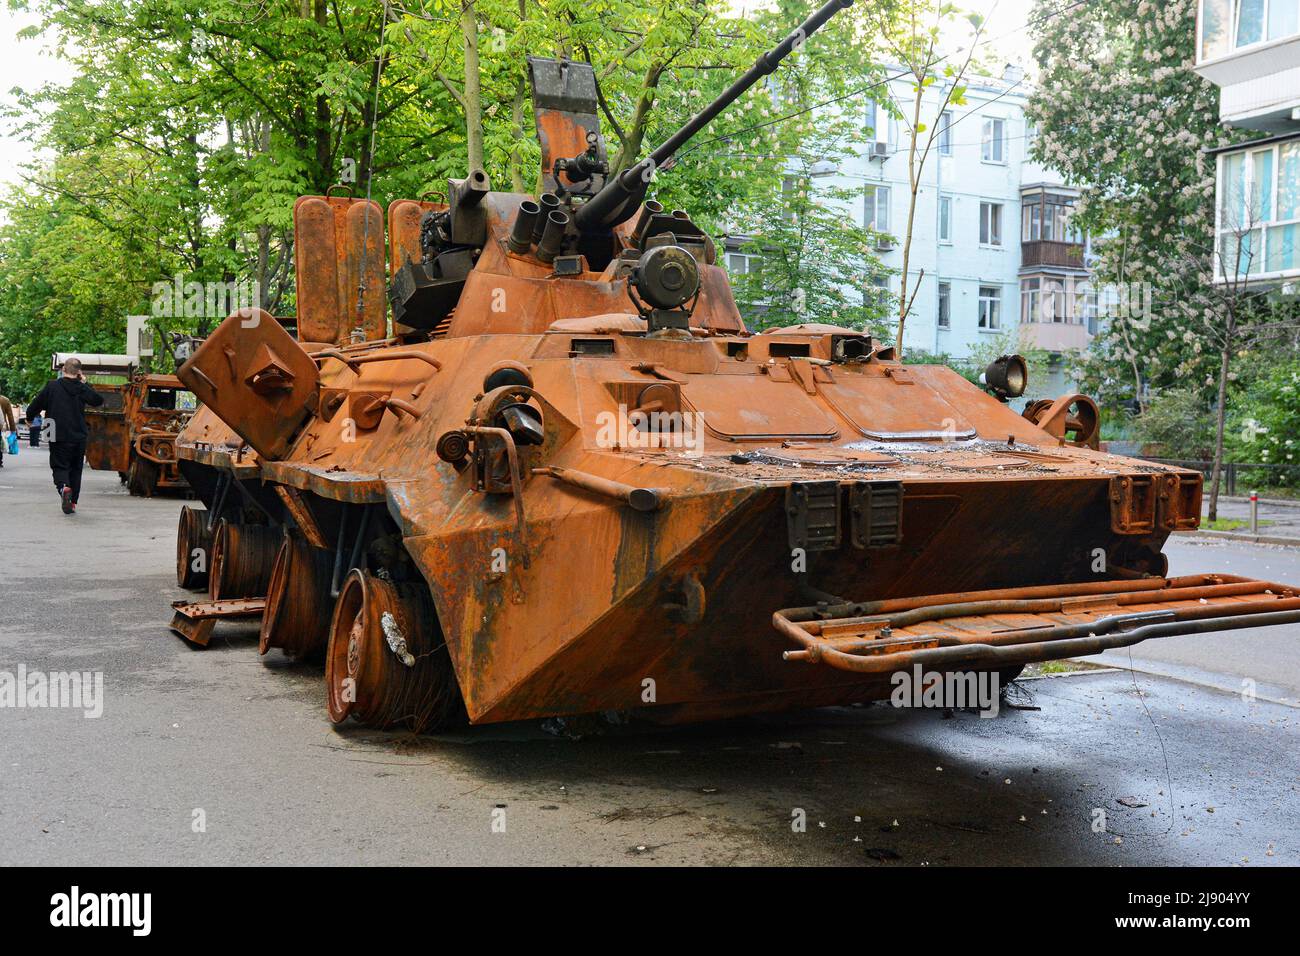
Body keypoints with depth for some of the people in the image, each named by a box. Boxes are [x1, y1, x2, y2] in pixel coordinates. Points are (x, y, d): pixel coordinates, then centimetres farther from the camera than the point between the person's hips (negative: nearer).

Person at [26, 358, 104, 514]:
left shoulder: (51, 386, -6)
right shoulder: (82, 388, -2)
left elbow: (35, 406, 0)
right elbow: (99, 400, 12)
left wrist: (29, 418, 20)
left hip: (58, 437, -2)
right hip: (79, 437, 2)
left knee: (60, 466, 4)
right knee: (75, 469, 15)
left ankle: (64, 487, -28)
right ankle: (72, 503, 15)